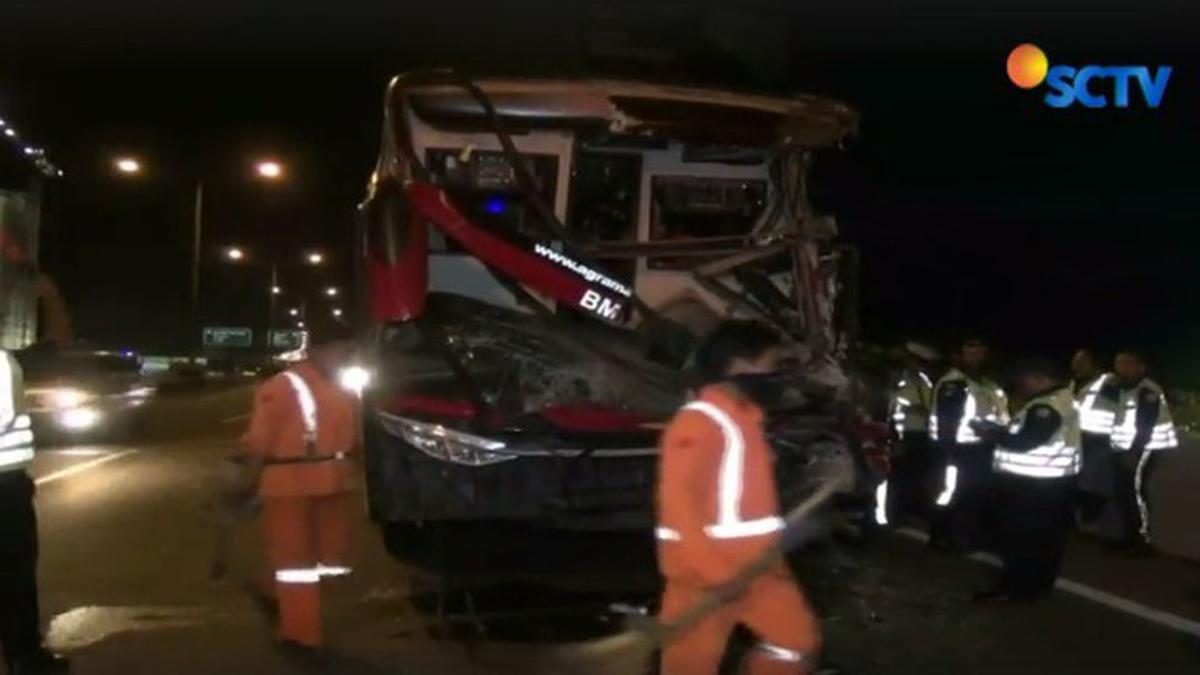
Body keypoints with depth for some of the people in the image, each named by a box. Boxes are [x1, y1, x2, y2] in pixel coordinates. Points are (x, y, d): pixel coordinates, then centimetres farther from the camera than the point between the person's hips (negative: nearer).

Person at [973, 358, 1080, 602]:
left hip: (1034, 483, -11)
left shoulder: (1047, 406, -22)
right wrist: (1000, 431, 7)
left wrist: (989, 433, -12)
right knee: (1045, 536, 17)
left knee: (1021, 537, -1)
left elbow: (1023, 443, -25)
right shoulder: (1062, 399, 13)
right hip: (1052, 479, 11)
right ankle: (1039, 583, 27)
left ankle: (1018, 588, 6)